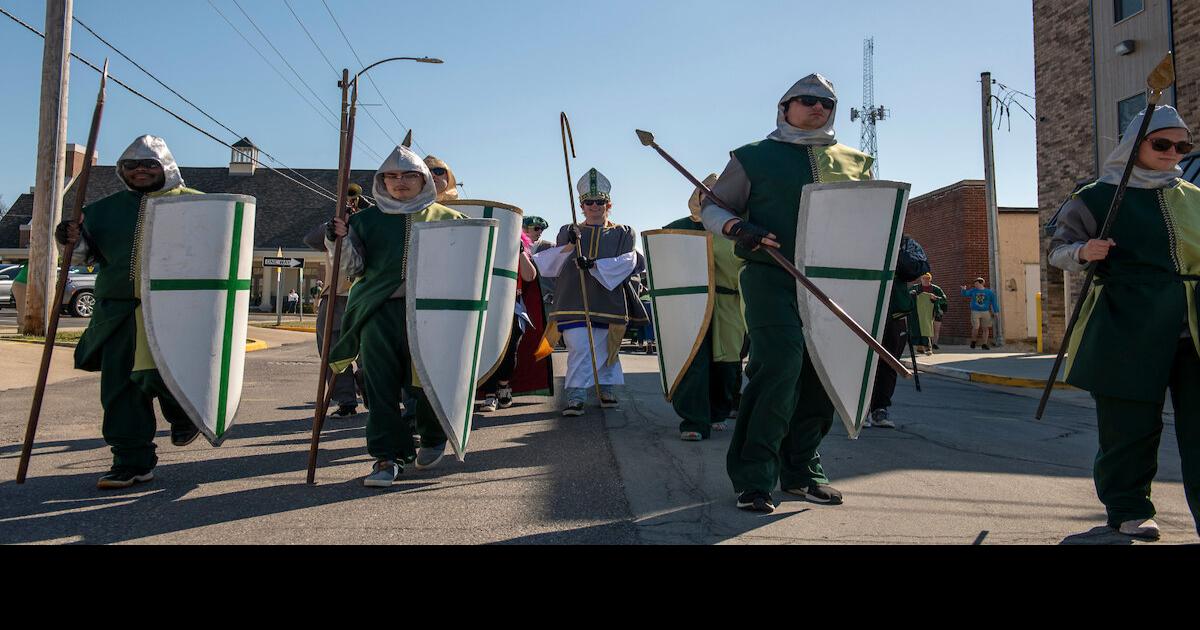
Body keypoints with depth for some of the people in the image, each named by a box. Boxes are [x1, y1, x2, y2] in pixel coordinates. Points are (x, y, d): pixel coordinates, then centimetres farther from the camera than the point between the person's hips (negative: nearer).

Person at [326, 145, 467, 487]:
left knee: (428, 381, 0)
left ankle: (434, 440, 27)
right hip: (379, 314, 1)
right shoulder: (366, 220, 15)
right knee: (381, 386, -3)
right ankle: (387, 457, 6)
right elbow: (352, 269, 9)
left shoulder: (446, 218, 13)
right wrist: (339, 240, -7)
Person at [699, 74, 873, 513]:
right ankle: (753, 478, -8)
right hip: (772, 277, -5)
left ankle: (801, 471, 22)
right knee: (779, 367, -18)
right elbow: (711, 208, 7)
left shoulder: (854, 163, 18)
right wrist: (736, 226, -14)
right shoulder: (754, 158, 7)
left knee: (822, 377, 6)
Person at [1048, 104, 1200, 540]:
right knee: (1131, 425, 2)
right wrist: (1082, 252, -18)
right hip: (1129, 328, -4)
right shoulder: (1098, 197, 2)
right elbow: (1058, 249, 2)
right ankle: (1128, 509, 17)